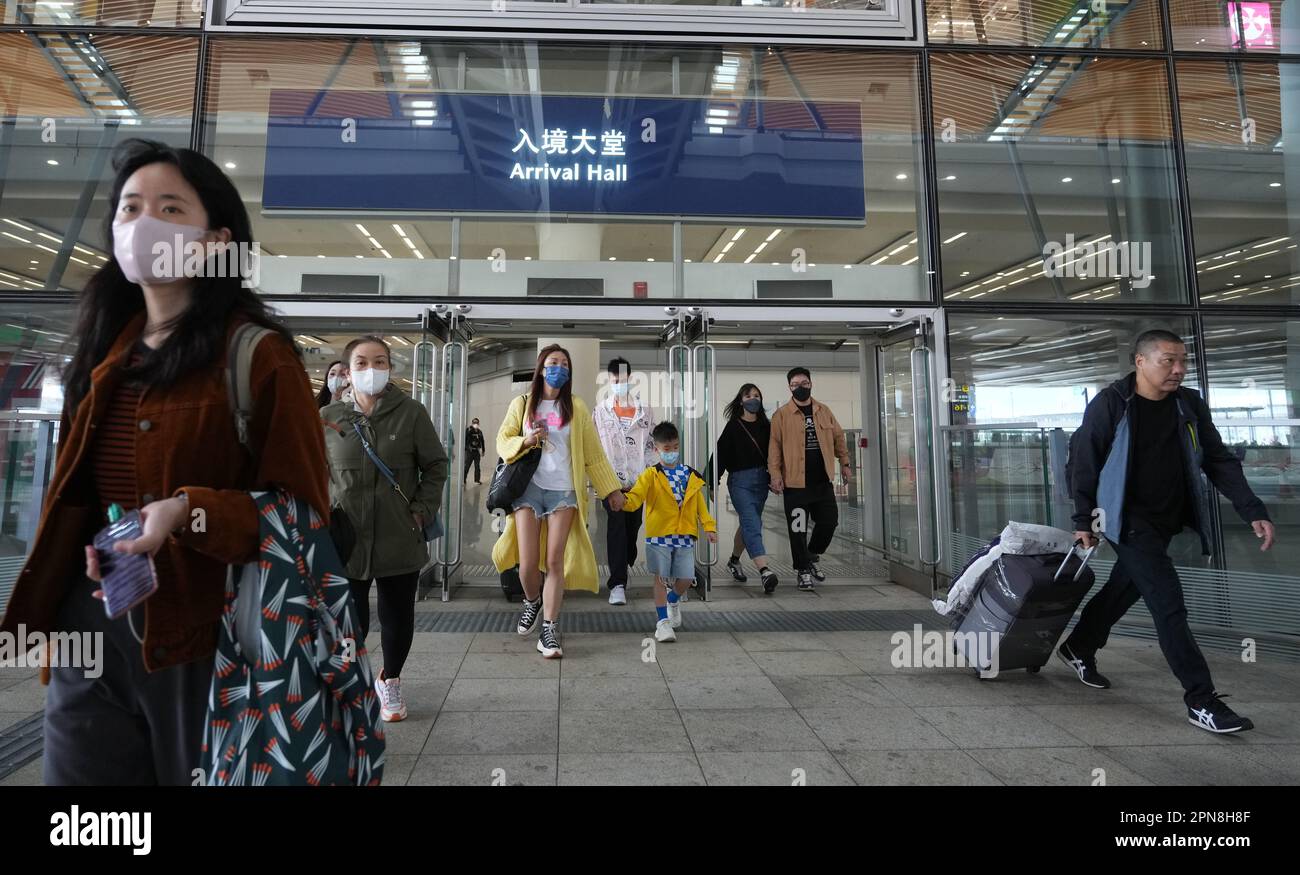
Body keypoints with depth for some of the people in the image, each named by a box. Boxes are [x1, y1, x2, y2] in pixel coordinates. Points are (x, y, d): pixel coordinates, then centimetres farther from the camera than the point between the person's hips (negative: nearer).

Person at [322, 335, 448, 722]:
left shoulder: (411, 412, -4)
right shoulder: (328, 417, 0)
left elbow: (435, 466, 2)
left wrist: (422, 510, -6)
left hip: (400, 539, 0)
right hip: (346, 538, 0)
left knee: (398, 616, 13)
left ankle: (390, 680, 37)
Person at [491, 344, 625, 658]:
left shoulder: (576, 407, 8)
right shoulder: (522, 404, 9)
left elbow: (593, 452, 9)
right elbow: (503, 440, 12)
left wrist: (611, 489, 7)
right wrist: (525, 441, -10)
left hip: (563, 491, 0)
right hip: (529, 488, 1)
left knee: (555, 562, -5)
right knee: (527, 564, -3)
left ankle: (549, 631, 5)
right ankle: (532, 601, 31)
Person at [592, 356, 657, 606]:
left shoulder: (645, 411, 8)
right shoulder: (600, 411, 5)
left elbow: (651, 446, 9)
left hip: (637, 480, 2)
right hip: (612, 480, -2)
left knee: (633, 527, 10)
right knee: (616, 526, -10)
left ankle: (625, 568, 33)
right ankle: (617, 583, -11)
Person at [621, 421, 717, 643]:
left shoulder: (691, 475, 9)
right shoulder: (651, 475, -2)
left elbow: (700, 504, 11)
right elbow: (635, 496, -15)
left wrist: (709, 526, 3)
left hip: (685, 536, 3)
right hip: (659, 535, -3)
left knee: (686, 579, 6)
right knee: (661, 578, 0)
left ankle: (673, 600, 39)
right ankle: (662, 621, 12)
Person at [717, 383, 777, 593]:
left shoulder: (765, 426, 7)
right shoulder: (733, 427, -5)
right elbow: (720, 454, -8)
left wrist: (772, 478, 8)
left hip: (761, 481, 5)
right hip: (739, 481, -5)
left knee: (748, 524, 15)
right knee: (752, 525, -15)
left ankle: (734, 561, 35)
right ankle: (765, 571, -25)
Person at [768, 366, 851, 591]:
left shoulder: (824, 411, 10)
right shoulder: (781, 414, -3)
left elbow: (838, 437, 17)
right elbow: (775, 446, -6)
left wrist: (844, 463, 12)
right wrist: (775, 474, -13)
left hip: (823, 480, 4)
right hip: (795, 482, -4)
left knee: (829, 522, 8)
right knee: (798, 528, 1)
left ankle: (812, 557, 31)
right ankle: (803, 570, 15)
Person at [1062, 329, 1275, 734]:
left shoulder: (1190, 405, 3)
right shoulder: (1109, 405, -13)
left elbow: (1220, 461, 8)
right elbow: (1083, 461, -8)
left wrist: (1253, 510, -1)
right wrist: (1083, 519, -8)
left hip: (1168, 520, 6)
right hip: (1129, 520, -6)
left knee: (1124, 590, 18)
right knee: (1169, 604, -10)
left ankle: (1079, 648, 39)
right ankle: (1201, 700, -1)